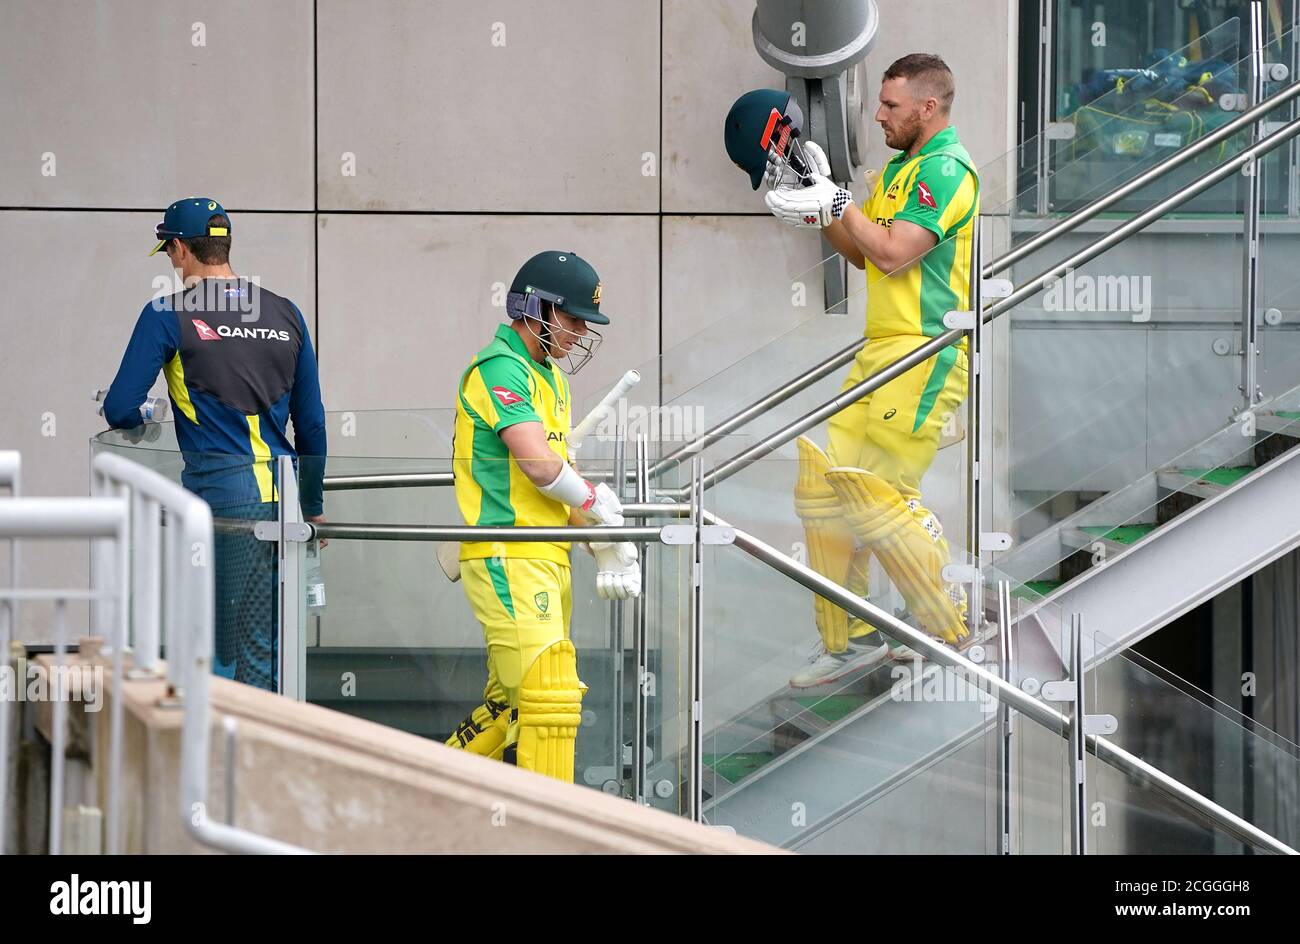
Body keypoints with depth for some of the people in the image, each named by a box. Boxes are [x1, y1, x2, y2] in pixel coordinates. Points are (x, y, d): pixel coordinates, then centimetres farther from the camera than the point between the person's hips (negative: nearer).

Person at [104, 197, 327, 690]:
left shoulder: (168, 316, -3)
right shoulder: (286, 314, 12)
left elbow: (120, 410, -3)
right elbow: (311, 421, 15)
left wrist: (141, 426, 21)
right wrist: (313, 506, 23)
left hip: (219, 488, -5)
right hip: (283, 491, 5)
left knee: (216, 644, 0)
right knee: (267, 645, 9)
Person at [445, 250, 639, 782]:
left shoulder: (550, 374, 20)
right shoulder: (499, 368, -12)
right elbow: (539, 464, -21)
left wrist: (604, 542, 6)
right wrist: (596, 504, -5)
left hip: (547, 557, 10)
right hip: (506, 557, -10)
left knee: (512, 702, 13)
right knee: (550, 694, -14)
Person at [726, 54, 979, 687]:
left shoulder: (946, 170, -12)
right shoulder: (900, 169, 19)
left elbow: (893, 253, -20)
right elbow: (860, 254, 22)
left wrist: (836, 204, -10)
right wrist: (813, 194, 13)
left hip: (925, 354, -10)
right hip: (880, 351, 10)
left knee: (875, 499, -13)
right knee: (821, 486, 8)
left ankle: (958, 633, -2)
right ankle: (847, 640, 15)